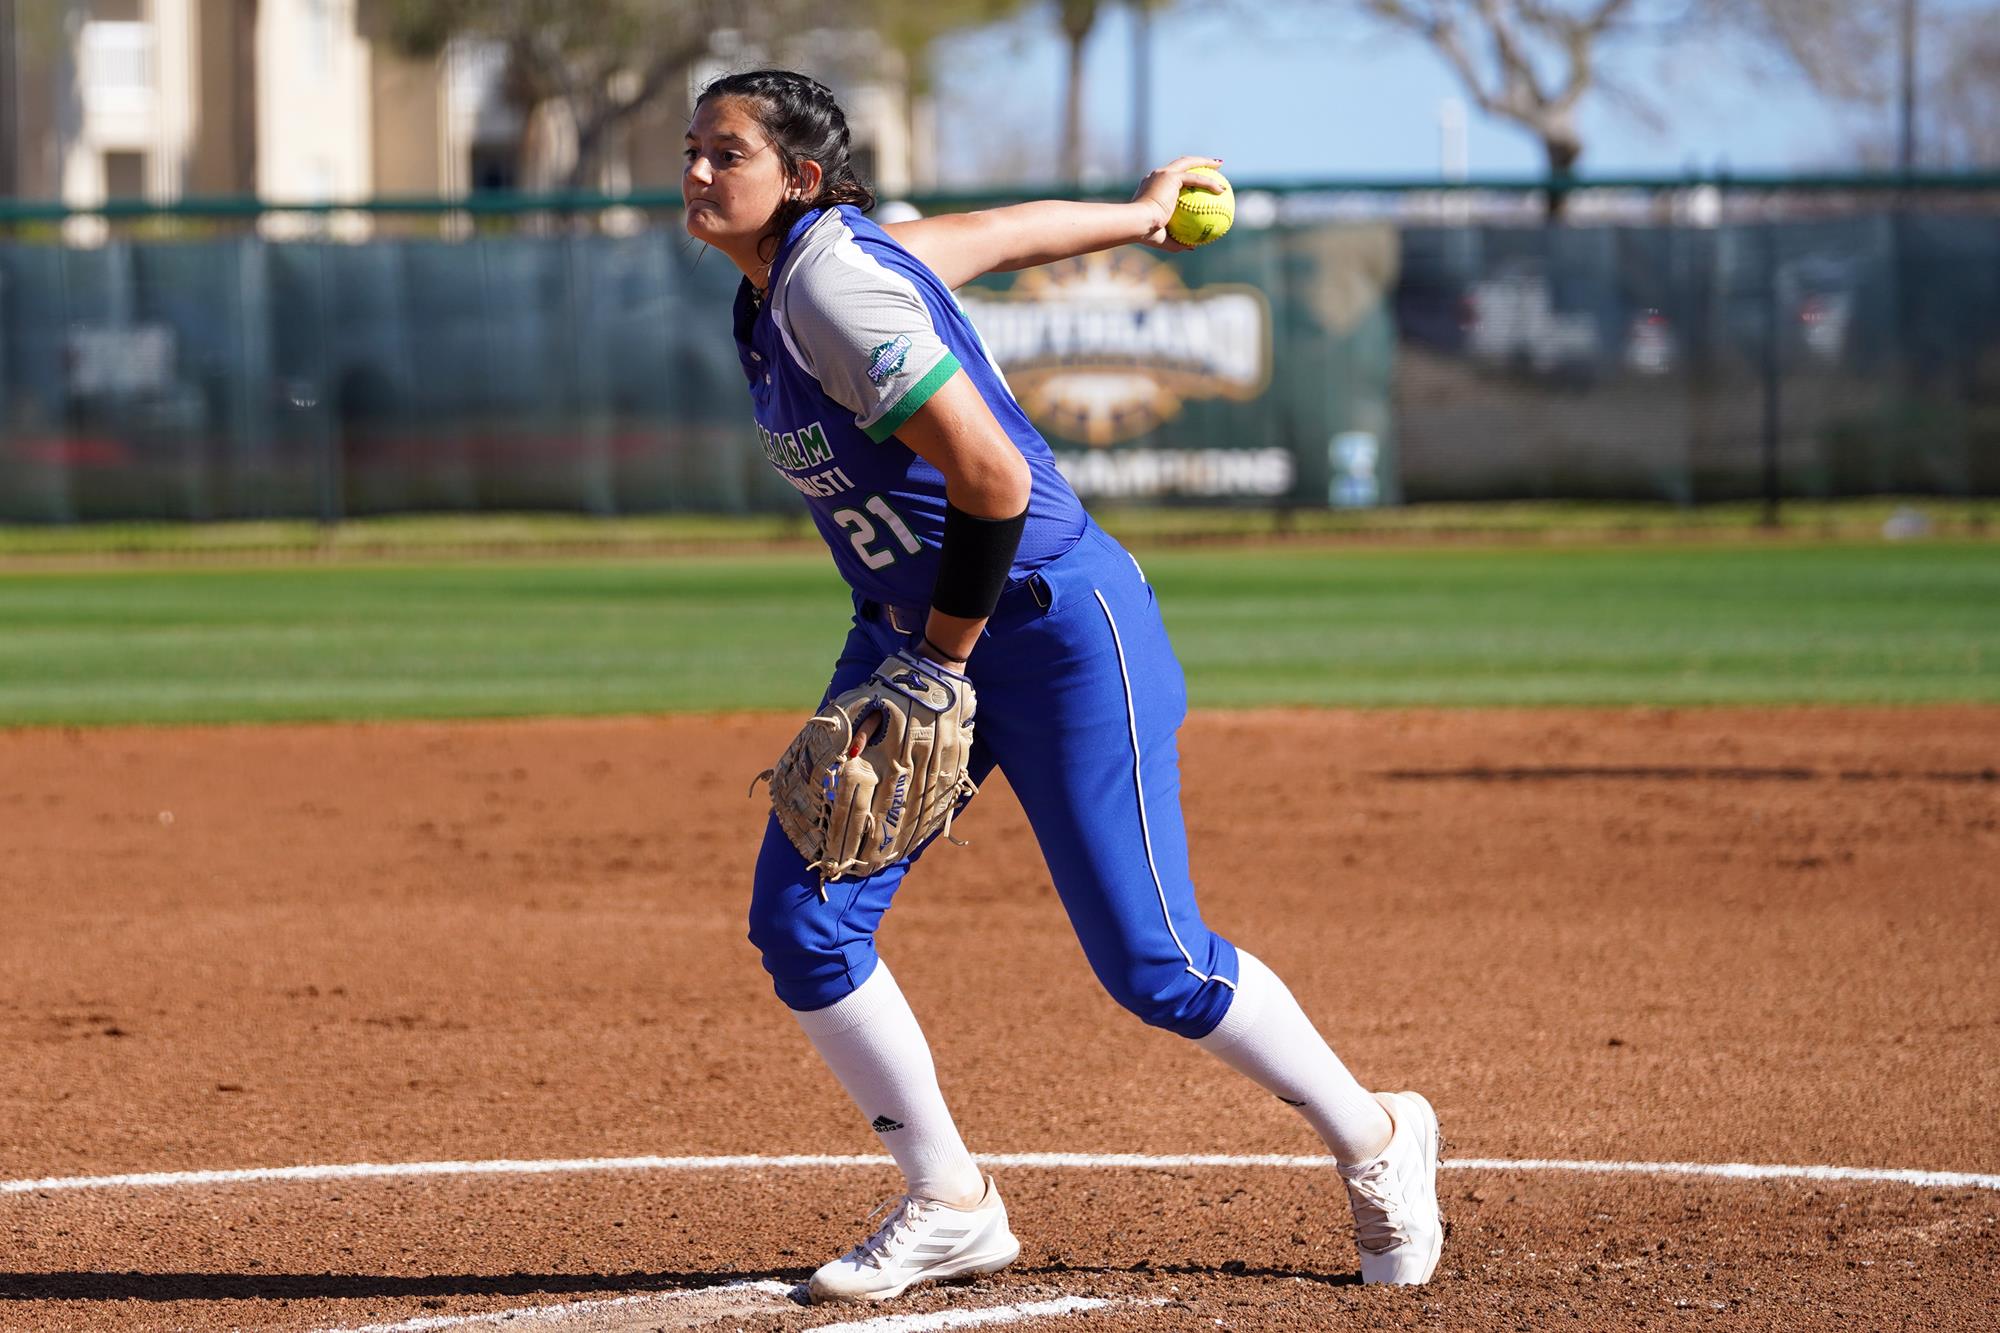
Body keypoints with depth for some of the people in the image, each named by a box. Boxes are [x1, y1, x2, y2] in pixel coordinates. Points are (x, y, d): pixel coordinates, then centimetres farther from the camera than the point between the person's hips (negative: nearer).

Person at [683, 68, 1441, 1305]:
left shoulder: (836, 287, -23)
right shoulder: (779, 281, 5)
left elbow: (993, 480, -27)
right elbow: (1004, 233, 19)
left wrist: (942, 667, -19)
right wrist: (1139, 214, 35)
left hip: (1057, 629, -9)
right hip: (912, 633, 9)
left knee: (1149, 960, -7)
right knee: (803, 923, -3)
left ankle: (1375, 1140, 15)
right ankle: (949, 1207, 10)